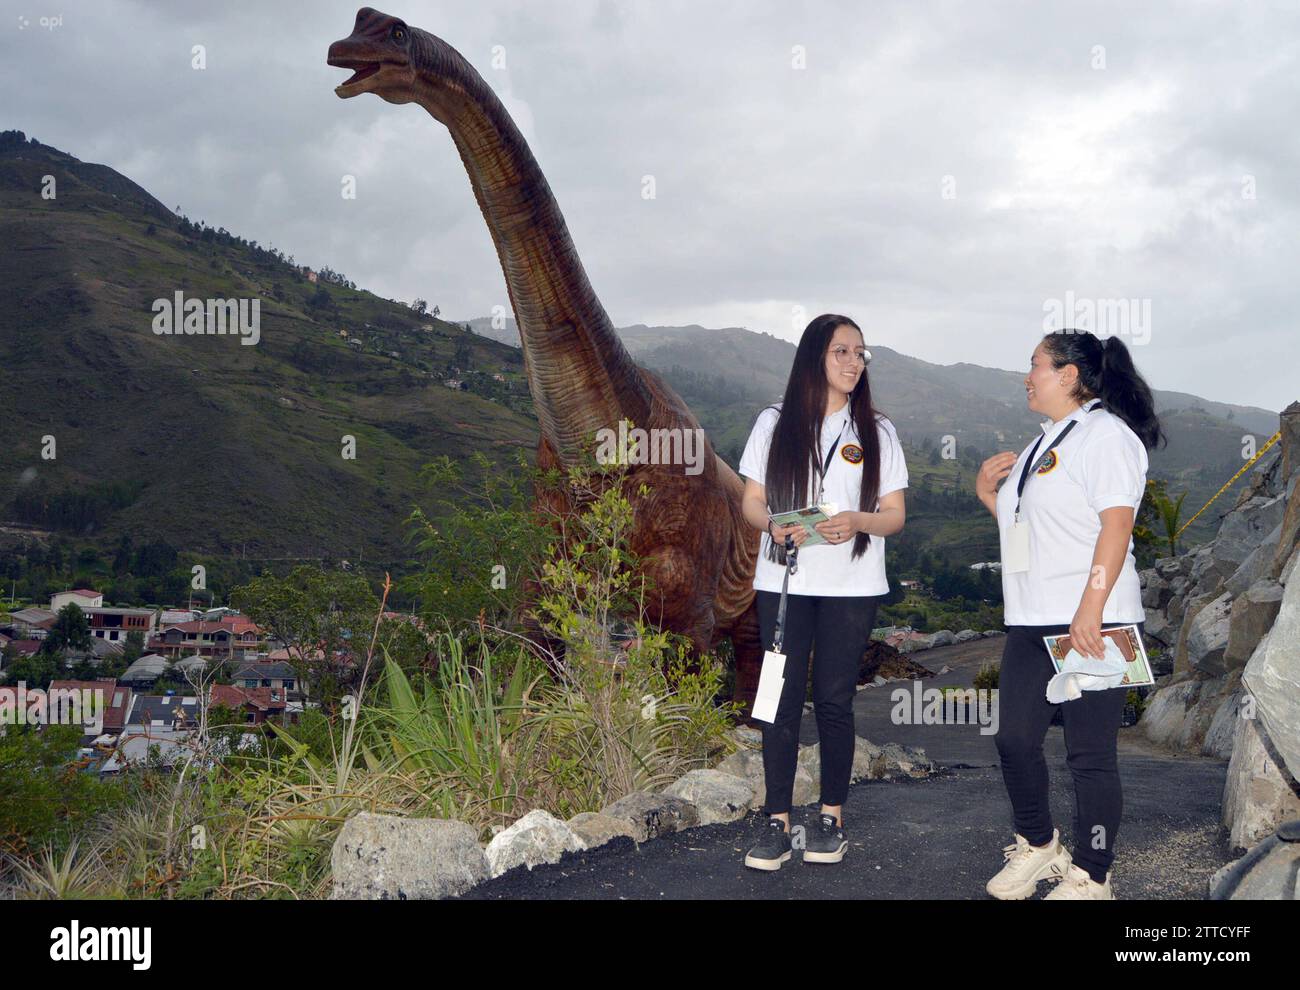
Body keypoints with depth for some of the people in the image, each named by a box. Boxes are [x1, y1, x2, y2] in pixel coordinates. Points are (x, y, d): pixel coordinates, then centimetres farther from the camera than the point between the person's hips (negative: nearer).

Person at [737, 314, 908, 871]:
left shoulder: (877, 432, 7)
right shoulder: (775, 424, 6)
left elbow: (895, 515, 6)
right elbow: (751, 502, 6)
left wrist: (858, 521, -16)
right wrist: (774, 524, -16)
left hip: (851, 588, 0)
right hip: (783, 582, 0)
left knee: (834, 699, 2)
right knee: (782, 699, -1)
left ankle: (831, 818, 14)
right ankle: (777, 821, 5)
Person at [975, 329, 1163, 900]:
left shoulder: (1104, 433, -7)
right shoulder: (1044, 444, 21)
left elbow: (1117, 525, -17)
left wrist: (1090, 611, -24)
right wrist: (988, 493, 9)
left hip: (1089, 624, -9)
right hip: (1032, 621, 9)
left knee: (1089, 755, -2)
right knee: (1015, 739, 9)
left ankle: (1089, 879, 8)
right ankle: (1038, 847, 28)